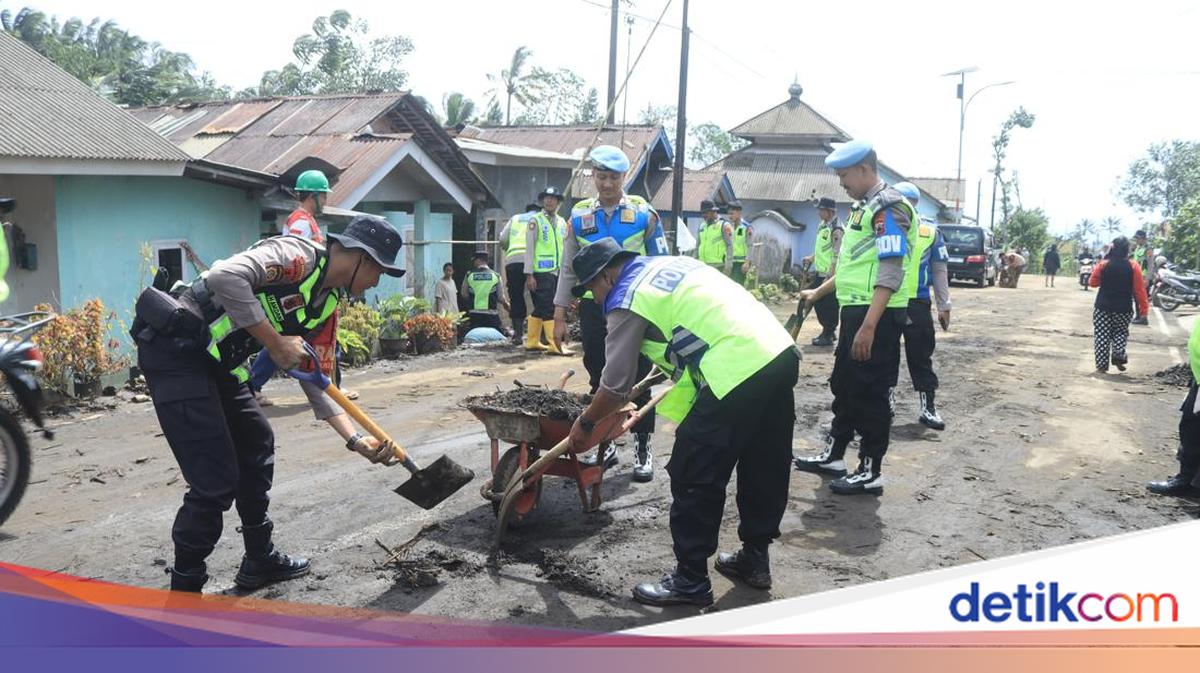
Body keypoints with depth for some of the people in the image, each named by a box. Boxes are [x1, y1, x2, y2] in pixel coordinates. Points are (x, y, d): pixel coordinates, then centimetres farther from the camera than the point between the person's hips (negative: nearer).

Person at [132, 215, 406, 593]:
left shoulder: (327, 302, 11)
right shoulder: (299, 254, -16)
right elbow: (225, 277, -32)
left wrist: (356, 440, 7)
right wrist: (275, 344, -22)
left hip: (215, 361, 10)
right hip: (174, 349, -10)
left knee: (256, 446, 20)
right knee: (217, 481, -10)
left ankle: (259, 561, 35)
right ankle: (184, 593, 7)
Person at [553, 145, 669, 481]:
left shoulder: (644, 214, -1)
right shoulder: (579, 216, 6)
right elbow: (569, 269, 10)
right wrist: (560, 315, 6)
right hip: (594, 308, 3)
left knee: (638, 378, 2)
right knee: (599, 380, 10)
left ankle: (643, 448, 13)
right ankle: (605, 445, 22)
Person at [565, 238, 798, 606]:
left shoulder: (628, 299, -3)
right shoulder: (673, 262, 21)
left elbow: (616, 385, 1)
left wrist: (585, 423, 17)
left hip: (737, 373, -10)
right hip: (780, 352, 10)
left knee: (693, 477, 2)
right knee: (765, 467, 20)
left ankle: (690, 580, 12)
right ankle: (755, 558, 36)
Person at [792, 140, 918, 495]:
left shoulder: (889, 207, -14)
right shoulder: (864, 207, 16)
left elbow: (891, 273, -23)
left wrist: (869, 325, -28)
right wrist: (818, 293, 29)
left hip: (878, 315, -10)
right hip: (857, 310, 10)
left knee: (869, 393, -2)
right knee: (844, 385, 17)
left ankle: (870, 472, 8)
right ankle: (832, 455, 30)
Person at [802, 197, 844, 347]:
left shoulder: (836, 229, -16)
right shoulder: (822, 226, 12)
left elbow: (837, 256, -21)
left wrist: (830, 276, -24)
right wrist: (811, 258, 11)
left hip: (829, 275, -9)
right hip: (819, 273, 9)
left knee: (829, 305, -1)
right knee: (817, 301, 16)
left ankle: (828, 336, 9)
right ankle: (828, 331, 29)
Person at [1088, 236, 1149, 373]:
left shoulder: (1103, 264, -7)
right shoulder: (1133, 266, -6)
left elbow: (1093, 282, 5)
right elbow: (1139, 289, -4)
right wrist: (1143, 307, 4)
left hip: (1103, 307, -1)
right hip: (1124, 308, 1)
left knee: (1102, 335, 5)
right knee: (1121, 332, 20)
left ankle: (1102, 365, 3)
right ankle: (1119, 356, -1)